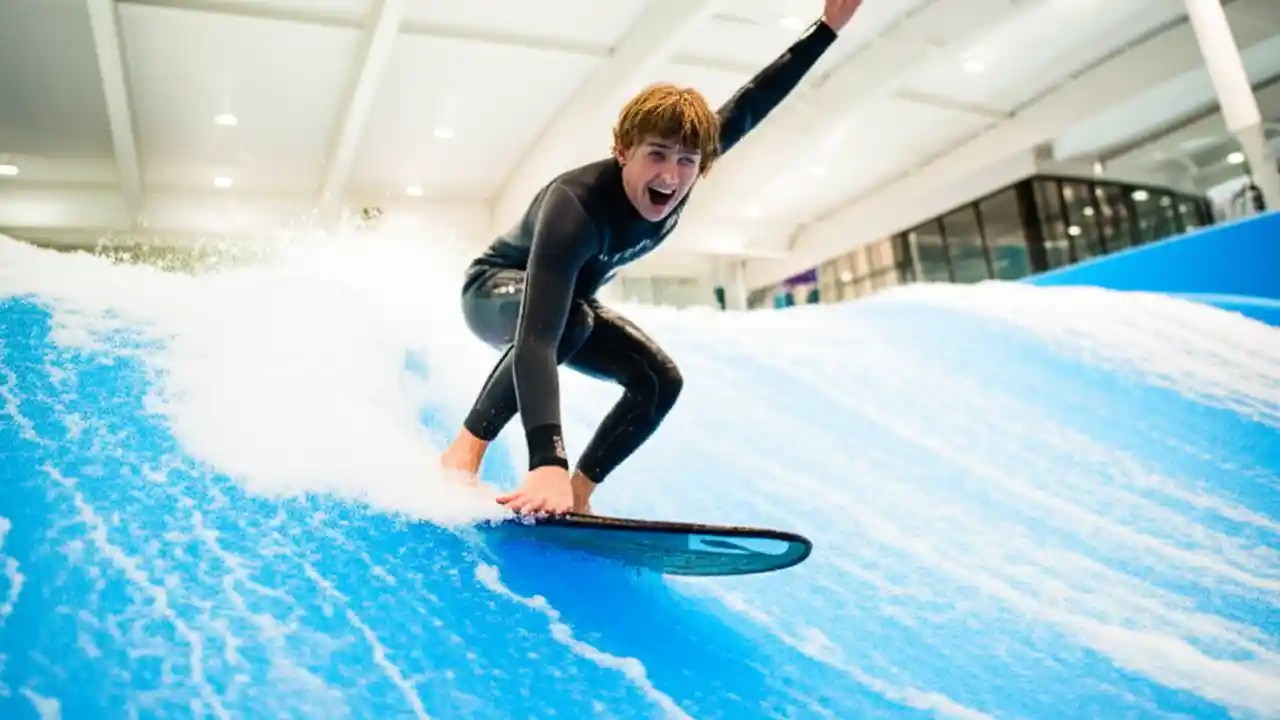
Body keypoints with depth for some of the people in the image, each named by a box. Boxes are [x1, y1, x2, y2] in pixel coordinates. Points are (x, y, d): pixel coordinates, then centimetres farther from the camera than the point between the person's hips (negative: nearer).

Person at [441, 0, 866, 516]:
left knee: (660, 380, -10)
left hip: (570, 301, 7)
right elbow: (538, 335, -53)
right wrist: (547, 463, -63)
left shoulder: (675, 179, -22)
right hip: (496, 290, -6)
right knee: (573, 320, -40)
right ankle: (466, 448, -26)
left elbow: (749, 105, -6)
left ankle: (578, 494, -2)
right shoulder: (574, 205, -42)